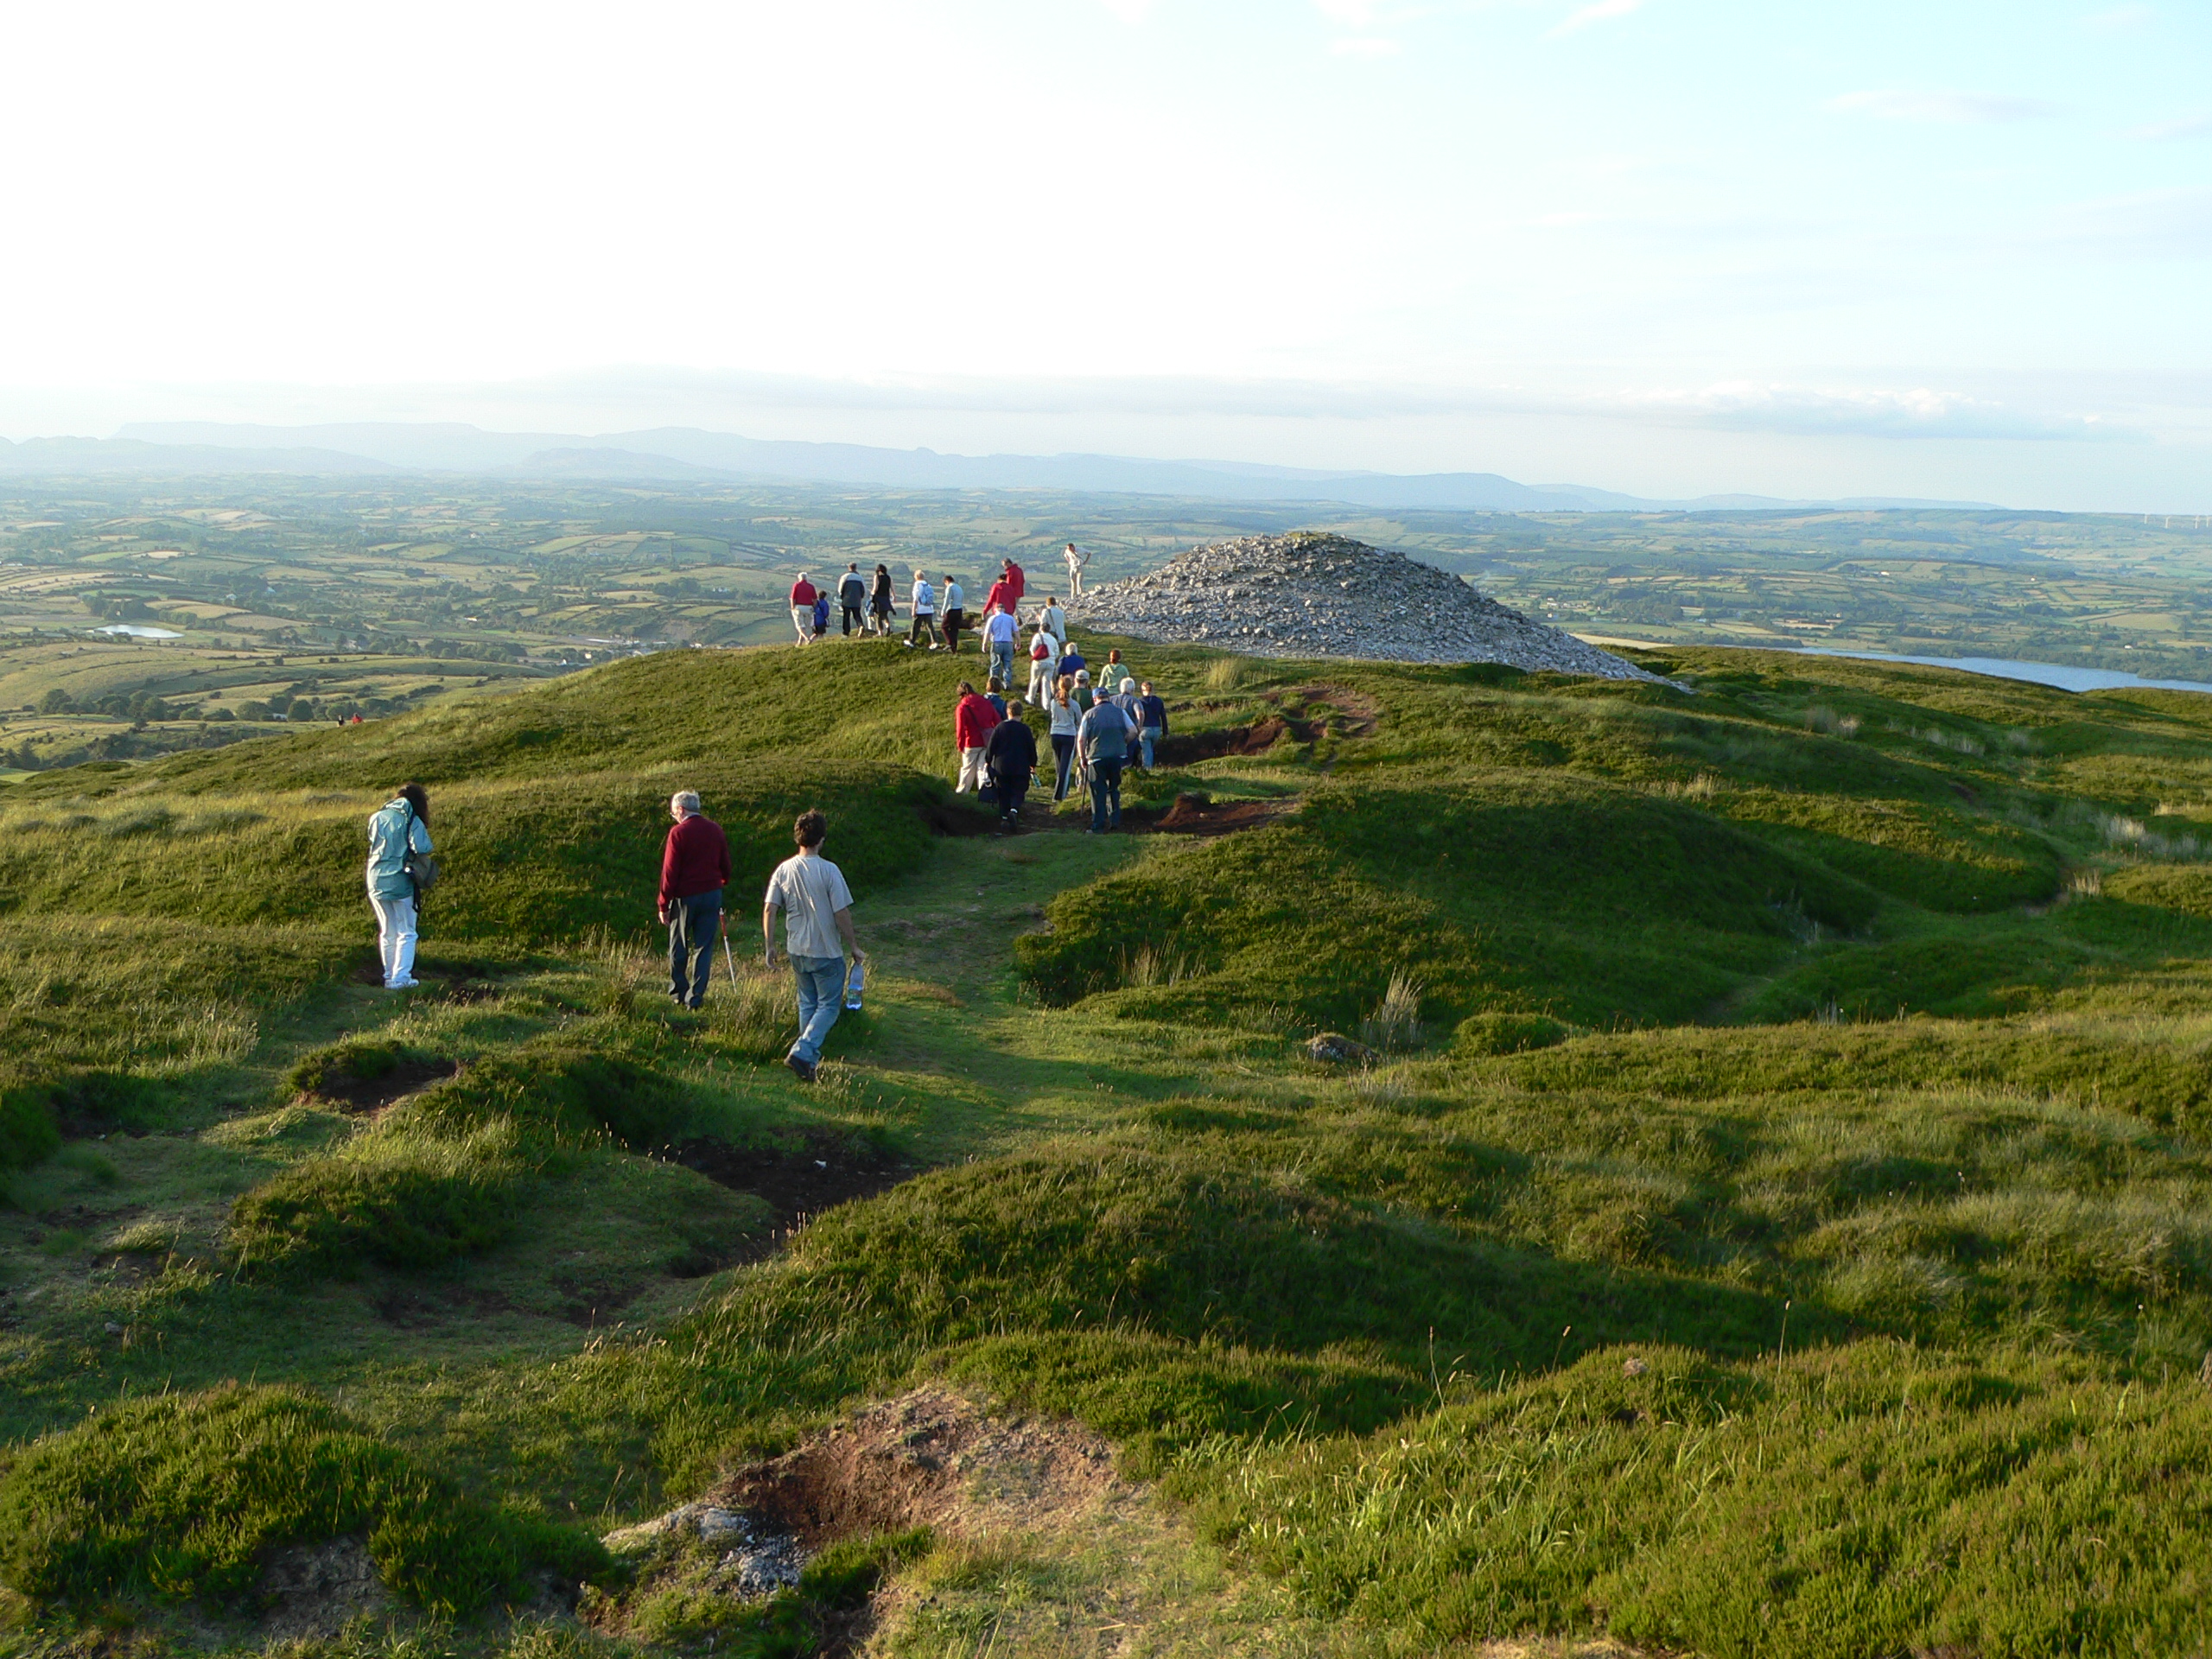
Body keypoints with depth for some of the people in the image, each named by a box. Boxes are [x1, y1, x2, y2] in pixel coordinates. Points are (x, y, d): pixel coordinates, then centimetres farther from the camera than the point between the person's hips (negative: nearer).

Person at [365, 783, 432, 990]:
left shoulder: (377, 818, 6)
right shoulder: (412, 821, -9)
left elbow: (373, 843, 13)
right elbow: (422, 849, -17)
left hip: (376, 881, 5)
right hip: (401, 883, -5)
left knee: (387, 932, 16)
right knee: (406, 933, 5)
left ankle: (390, 976, 20)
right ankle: (400, 977, -2)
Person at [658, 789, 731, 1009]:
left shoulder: (678, 832, -11)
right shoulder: (715, 830, 4)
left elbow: (670, 871, -11)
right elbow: (725, 864, 13)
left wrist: (664, 905, -6)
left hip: (685, 896, -4)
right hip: (712, 895, 4)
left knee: (679, 948, 12)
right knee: (704, 947, 6)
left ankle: (677, 992, 22)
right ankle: (696, 996, 4)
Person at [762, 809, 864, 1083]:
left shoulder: (784, 870, -2)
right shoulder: (829, 871, -16)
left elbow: (769, 909, -3)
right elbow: (842, 914, -15)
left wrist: (770, 946, 7)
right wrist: (854, 948, -4)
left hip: (796, 950, 5)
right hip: (827, 952, -5)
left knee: (808, 1002, 20)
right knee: (828, 1005, 4)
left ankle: (811, 1057, 23)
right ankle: (802, 1052, -12)